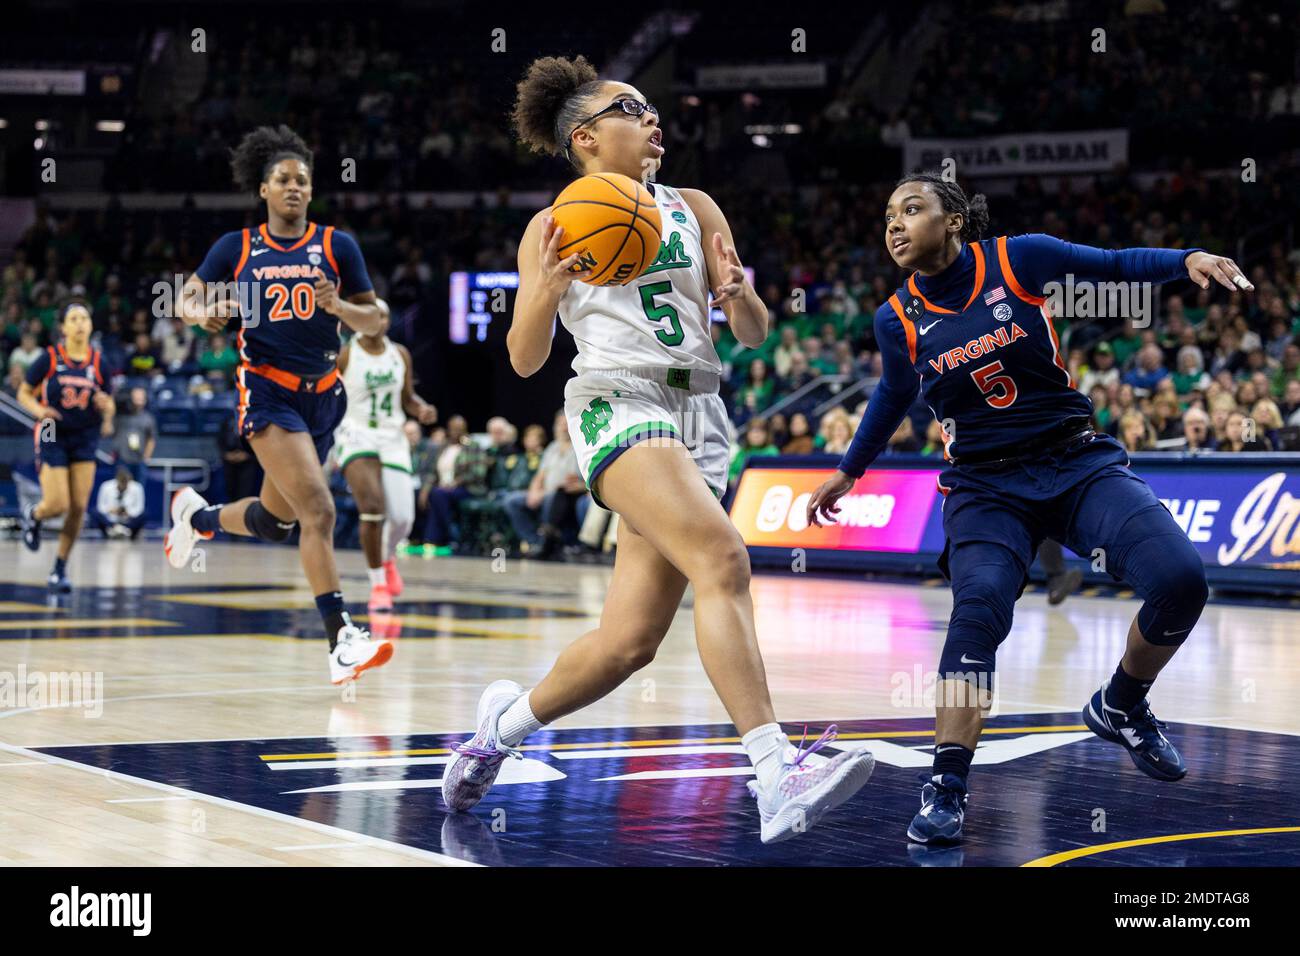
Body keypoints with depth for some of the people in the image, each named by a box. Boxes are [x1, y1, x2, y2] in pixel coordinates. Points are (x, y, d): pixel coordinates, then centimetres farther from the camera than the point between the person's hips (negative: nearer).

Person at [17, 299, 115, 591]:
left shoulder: (98, 361, 1)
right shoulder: (49, 358, -7)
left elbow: (108, 404, 9)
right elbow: (24, 394, 1)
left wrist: (106, 409, -15)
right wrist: (39, 409, -19)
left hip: (85, 438, 3)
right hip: (53, 436, -3)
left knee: (79, 507, -3)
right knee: (58, 505, -9)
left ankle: (60, 568, 12)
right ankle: (32, 515, 28)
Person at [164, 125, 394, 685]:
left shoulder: (337, 246, 5)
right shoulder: (235, 248, 4)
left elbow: (376, 320, 7)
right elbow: (185, 299, 11)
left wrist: (339, 306, -14)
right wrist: (202, 313, -12)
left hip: (322, 394, 4)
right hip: (266, 387, -4)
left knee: (274, 522, 15)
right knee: (318, 510, -21)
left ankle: (197, 516, 47)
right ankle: (341, 641, -21)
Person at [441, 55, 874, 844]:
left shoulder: (694, 209, 18)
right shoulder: (556, 227, 8)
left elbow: (754, 334, 14)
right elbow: (525, 360, 4)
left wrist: (739, 293, -9)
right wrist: (548, 291, -15)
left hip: (699, 416, 5)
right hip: (618, 406, -5)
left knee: (629, 643, 2)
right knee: (723, 558, -29)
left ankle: (508, 721, 30)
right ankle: (778, 778, -36)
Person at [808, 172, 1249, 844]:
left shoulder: (1021, 259, -6)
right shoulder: (898, 320, 1)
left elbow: (1116, 267, 7)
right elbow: (894, 397, 21)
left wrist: (1189, 259, -11)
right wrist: (848, 471, 32)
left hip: (1078, 462, 0)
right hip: (985, 486, 0)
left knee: (1180, 578, -21)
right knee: (979, 608, -30)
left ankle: (1120, 708, 8)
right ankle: (945, 790, -21)